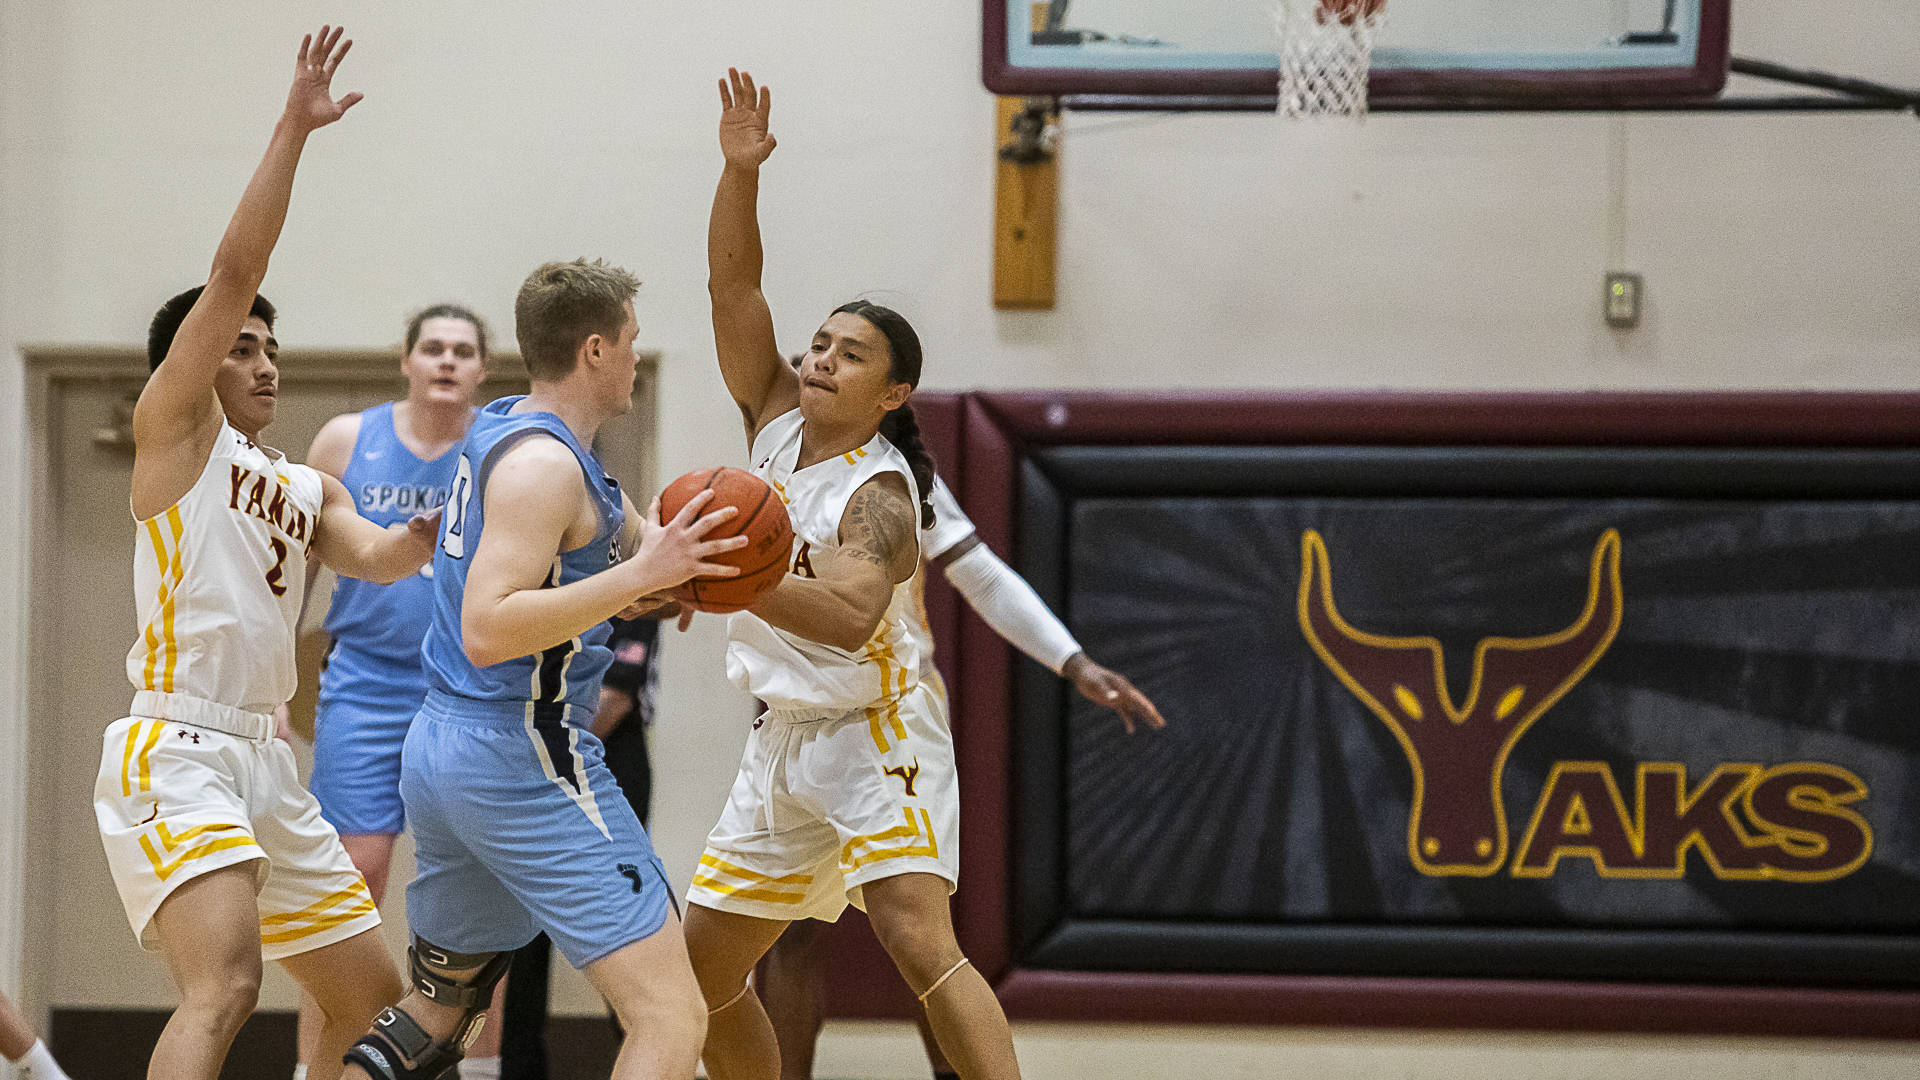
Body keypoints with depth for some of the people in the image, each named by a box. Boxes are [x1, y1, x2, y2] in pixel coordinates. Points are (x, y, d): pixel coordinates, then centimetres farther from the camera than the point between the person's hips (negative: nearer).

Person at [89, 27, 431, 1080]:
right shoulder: (174, 426, 1)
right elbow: (233, 274, -9)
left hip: (264, 765, 9)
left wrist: (426, 536, -19)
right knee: (223, 986, -28)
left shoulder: (305, 488, 21)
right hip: (175, 751, -9)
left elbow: (372, 555, 3)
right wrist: (292, 129, -13)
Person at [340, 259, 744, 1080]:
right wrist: (638, 578, -26)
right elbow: (487, 630, -25)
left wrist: (668, 551, 8)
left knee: (437, 1009, 26)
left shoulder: (501, 430, 15)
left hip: (440, 750, 10)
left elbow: (628, 529, 30)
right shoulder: (544, 464, -14)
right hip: (523, 758, -10)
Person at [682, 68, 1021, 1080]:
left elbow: (850, 615, -34)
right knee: (701, 969, 9)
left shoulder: (880, 491, -17)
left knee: (918, 940, -25)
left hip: (874, 737, -8)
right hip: (788, 738, 8)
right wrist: (740, 170, -17)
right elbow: (732, 288, -4)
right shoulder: (778, 420, 3)